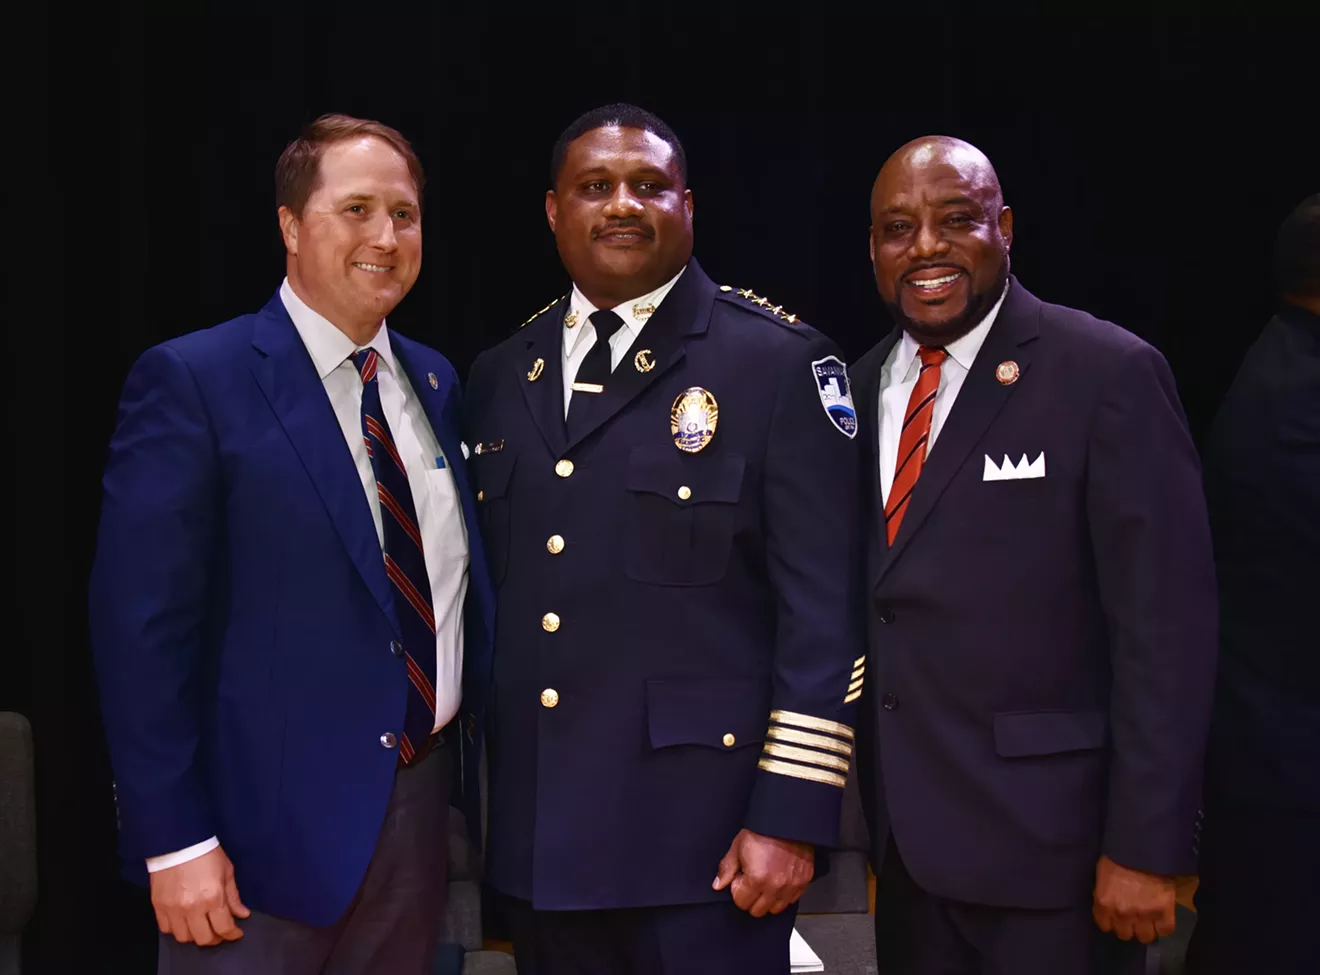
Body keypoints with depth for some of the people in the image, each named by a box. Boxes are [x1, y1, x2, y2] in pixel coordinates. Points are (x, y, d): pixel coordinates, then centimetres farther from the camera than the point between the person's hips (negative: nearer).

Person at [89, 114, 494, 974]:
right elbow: (142, 627, -13)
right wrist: (173, 841, -16)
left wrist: (474, 770, 8)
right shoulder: (192, 381, -10)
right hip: (267, 822, -5)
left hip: (422, 806, 6)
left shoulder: (436, 383, 8)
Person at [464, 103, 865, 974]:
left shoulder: (781, 363, -6)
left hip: (702, 834, -5)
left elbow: (824, 613, -9)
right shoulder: (499, 378, 10)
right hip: (537, 836, 5)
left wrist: (791, 816, -13)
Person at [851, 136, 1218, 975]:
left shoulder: (1109, 373, -11)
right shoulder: (862, 388, 7)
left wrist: (1146, 845, -15)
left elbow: (1164, 626, -13)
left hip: (1047, 835, -5)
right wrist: (867, 804, 8)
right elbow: (873, 601, 10)